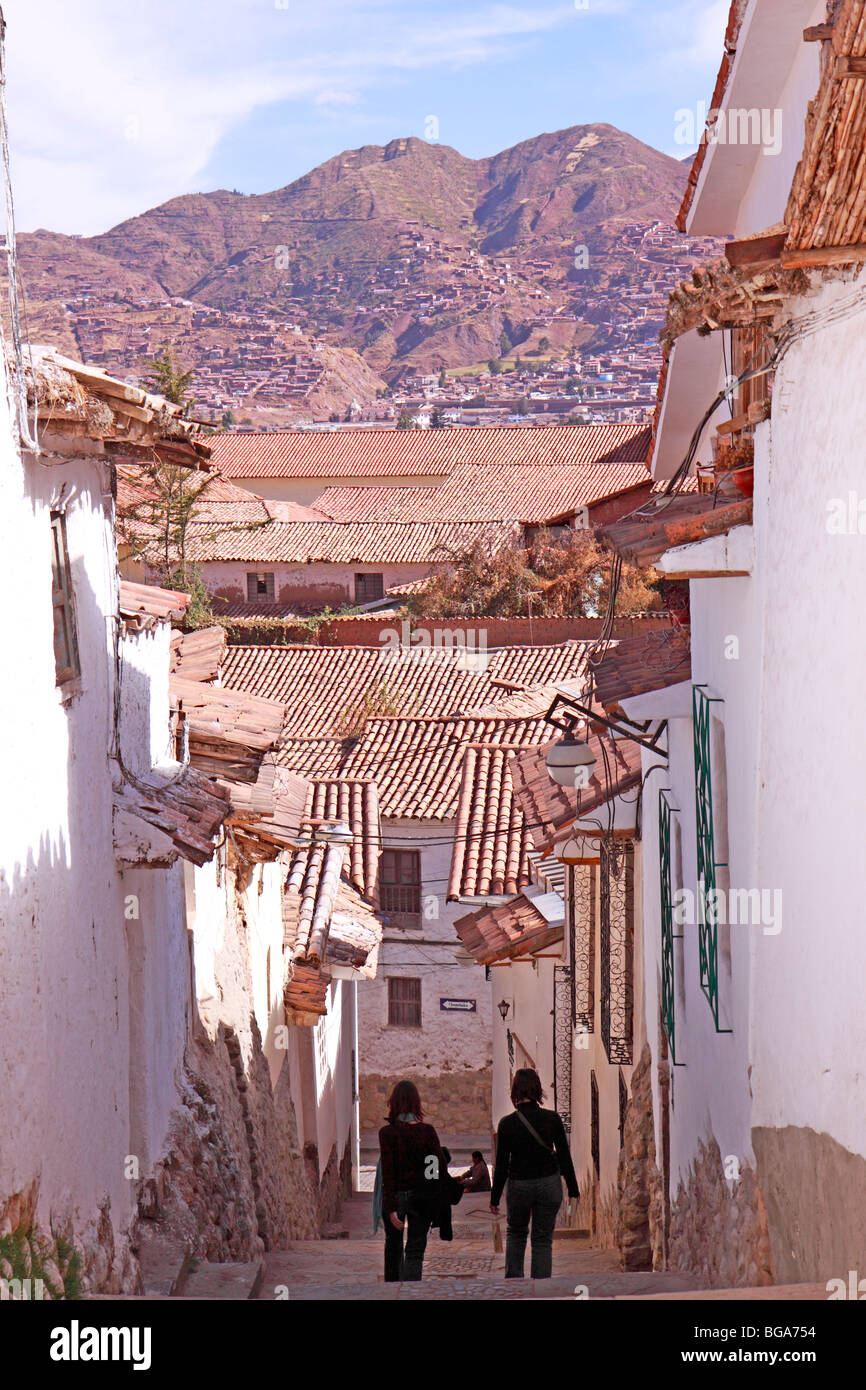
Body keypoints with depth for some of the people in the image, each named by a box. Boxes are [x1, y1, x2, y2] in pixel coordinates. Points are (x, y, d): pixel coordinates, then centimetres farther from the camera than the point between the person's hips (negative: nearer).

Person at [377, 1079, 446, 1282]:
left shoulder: (387, 1132, -11)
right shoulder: (428, 1131, -5)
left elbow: (387, 1172, -14)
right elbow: (442, 1166, -5)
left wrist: (391, 1209, -16)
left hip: (395, 1195, -1)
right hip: (422, 1196, 1)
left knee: (393, 1245, 19)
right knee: (415, 1249, 4)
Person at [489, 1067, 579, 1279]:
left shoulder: (507, 1124, -12)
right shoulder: (552, 1119, -10)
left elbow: (501, 1165, -7)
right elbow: (565, 1158, -4)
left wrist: (494, 1198, 3)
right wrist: (573, 1190, 7)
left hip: (519, 1186, -1)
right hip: (549, 1183, 1)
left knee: (516, 1233, 22)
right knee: (543, 1240, 9)